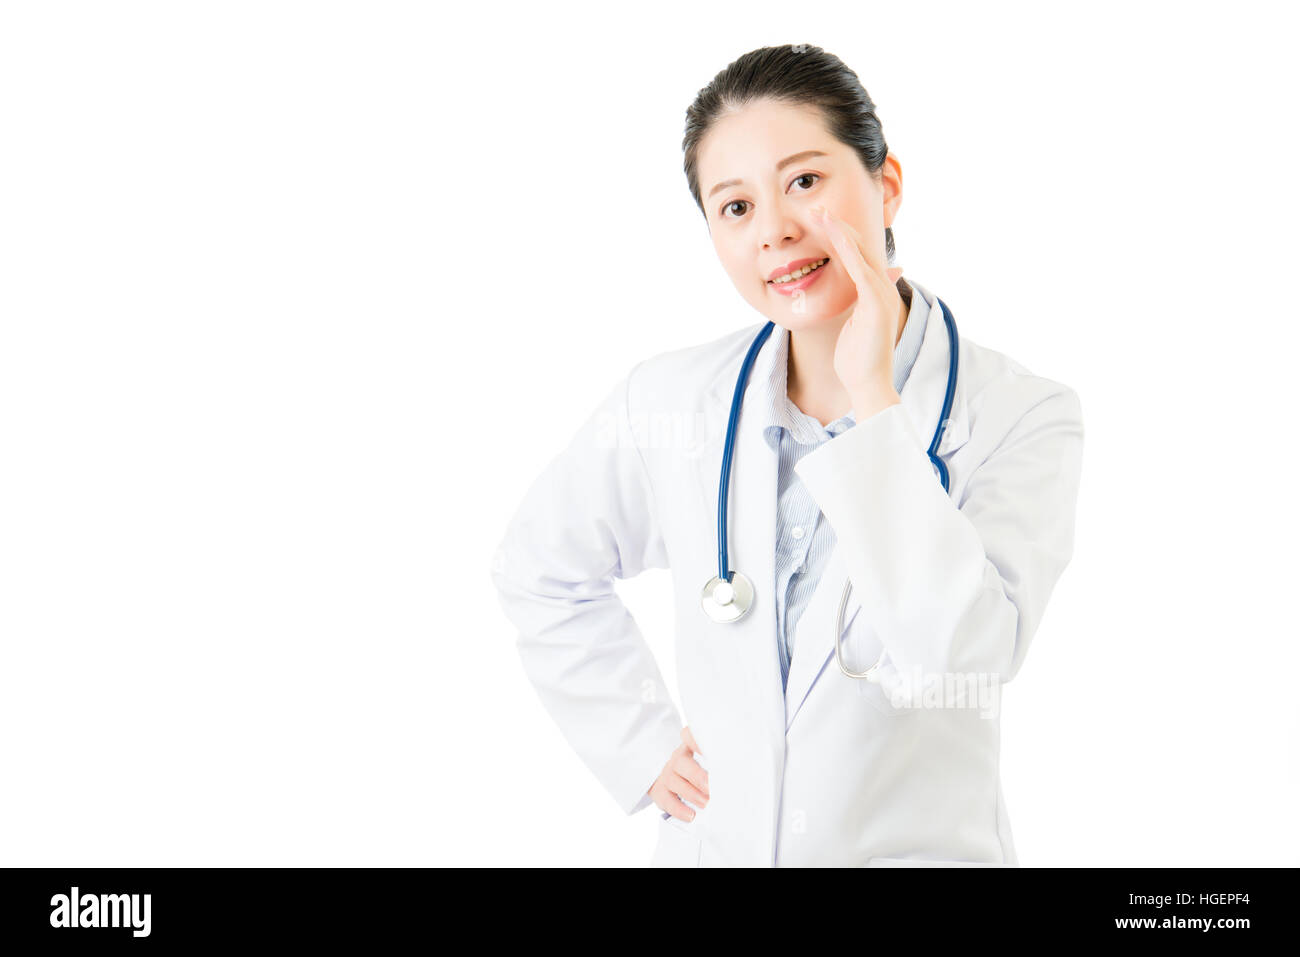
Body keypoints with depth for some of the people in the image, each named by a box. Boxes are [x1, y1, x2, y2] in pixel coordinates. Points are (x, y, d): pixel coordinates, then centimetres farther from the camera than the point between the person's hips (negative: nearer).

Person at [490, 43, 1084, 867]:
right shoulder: (674, 403, -1)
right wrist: (643, 745, 7)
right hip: (713, 843, 3)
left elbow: (960, 659, -22)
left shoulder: (1023, 418, -9)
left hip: (922, 846, -2)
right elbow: (539, 571, 14)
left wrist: (873, 399, -19)